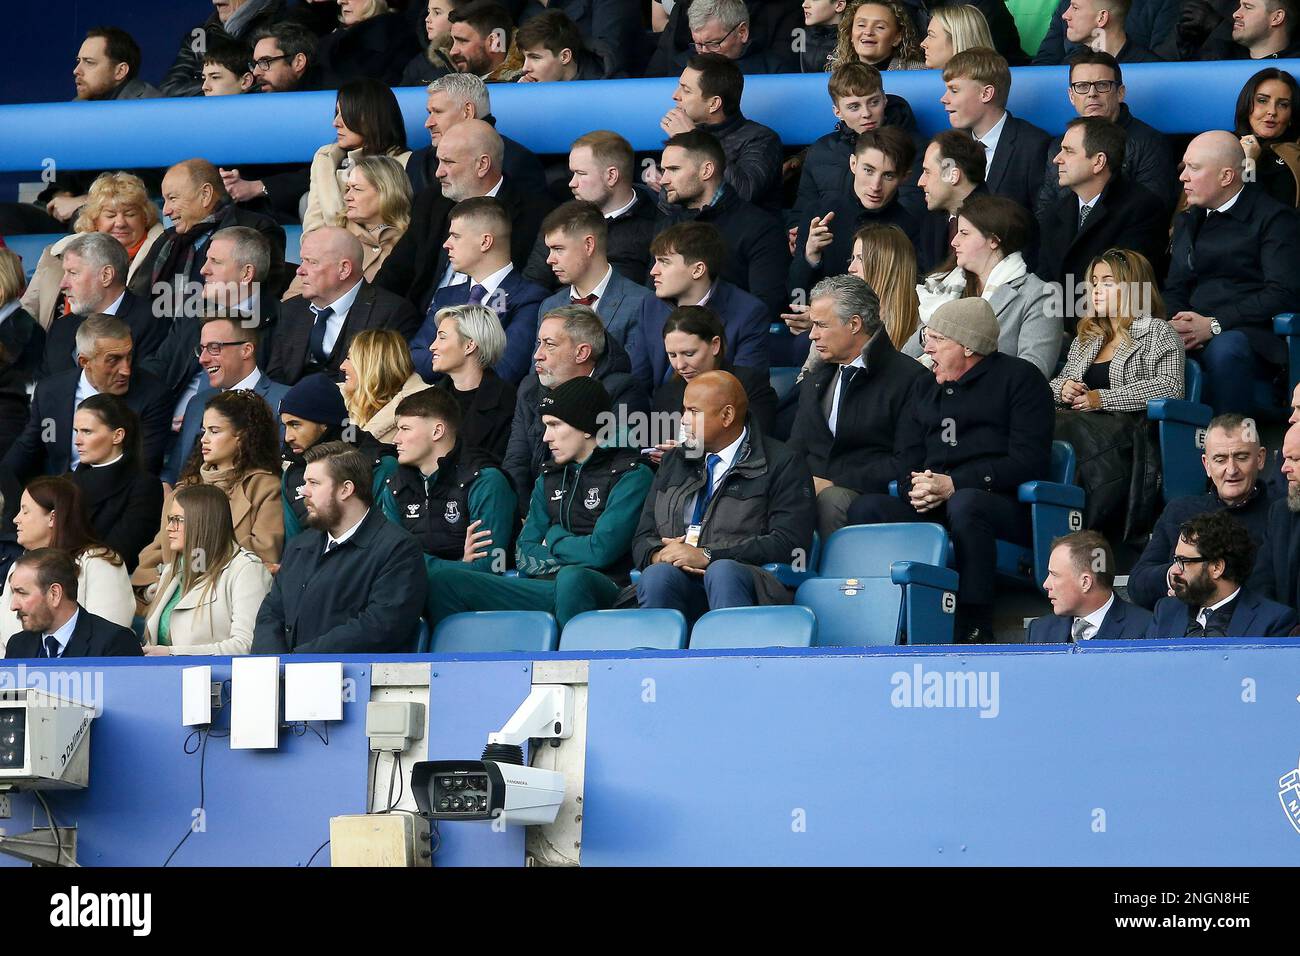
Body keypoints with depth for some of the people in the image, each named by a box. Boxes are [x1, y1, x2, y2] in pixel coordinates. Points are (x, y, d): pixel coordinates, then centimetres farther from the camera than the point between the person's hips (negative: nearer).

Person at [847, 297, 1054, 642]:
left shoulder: (1018, 378, 6)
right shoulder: (926, 392, 26)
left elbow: (1029, 461, -6)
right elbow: (905, 460, 19)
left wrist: (954, 484, -15)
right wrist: (915, 487, -7)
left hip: (1007, 506, -6)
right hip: (932, 509, 6)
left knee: (965, 504, -40)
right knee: (865, 508, -20)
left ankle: (974, 630, -37)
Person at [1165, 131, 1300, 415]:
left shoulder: (1274, 218, 2)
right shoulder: (1188, 221, 25)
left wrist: (1214, 325, -14)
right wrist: (1176, 324, -5)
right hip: (1196, 338, 5)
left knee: (1225, 349, -40)